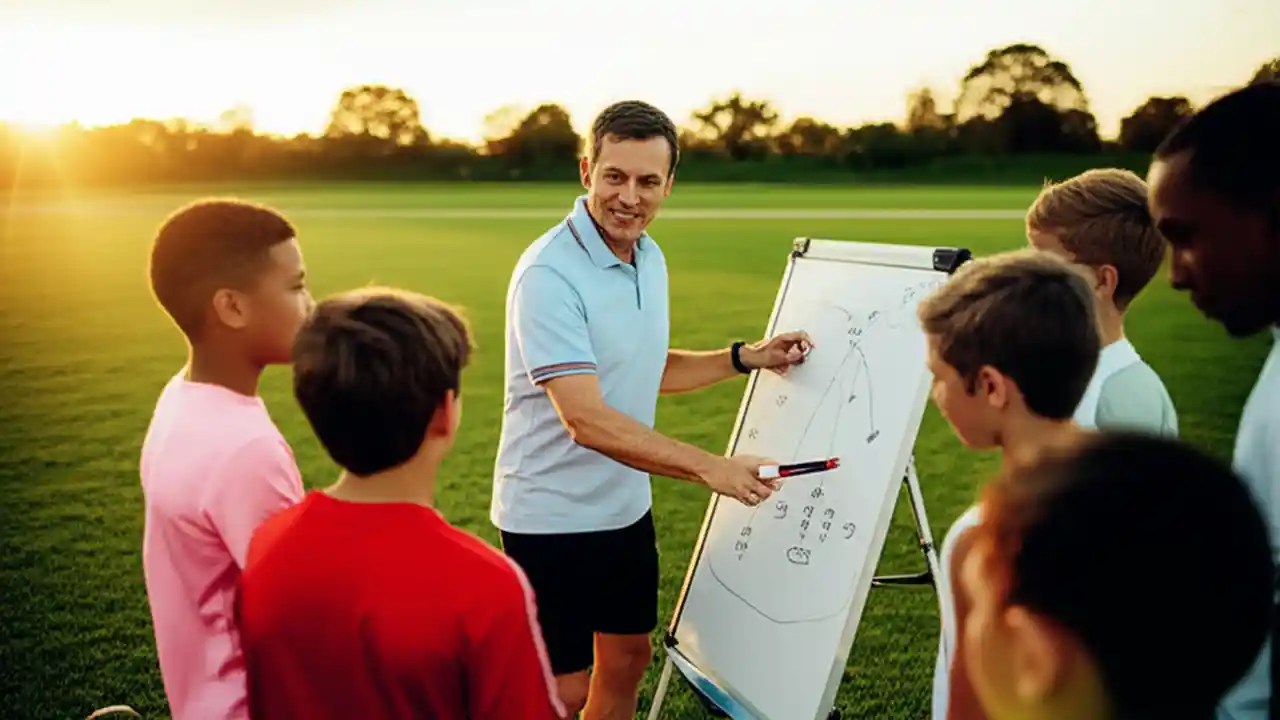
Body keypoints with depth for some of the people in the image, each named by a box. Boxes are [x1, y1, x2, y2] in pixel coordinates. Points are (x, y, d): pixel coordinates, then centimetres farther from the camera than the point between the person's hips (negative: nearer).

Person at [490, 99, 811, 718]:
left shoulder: (650, 258, 4)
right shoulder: (549, 273, -24)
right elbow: (586, 419, -31)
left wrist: (747, 358, 7)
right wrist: (709, 467, -33)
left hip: (625, 507, 8)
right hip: (553, 519, -8)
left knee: (626, 659, 19)